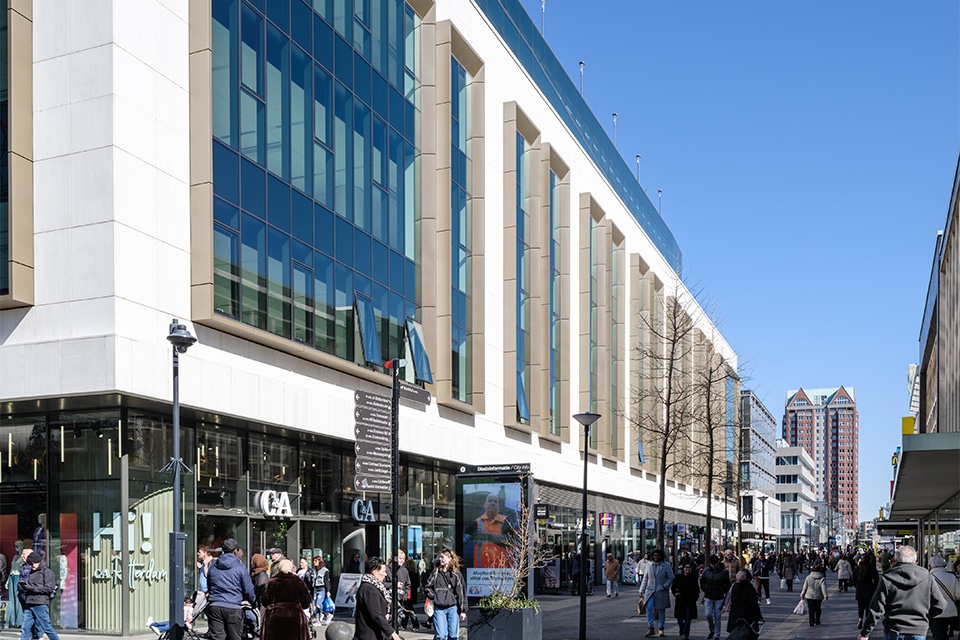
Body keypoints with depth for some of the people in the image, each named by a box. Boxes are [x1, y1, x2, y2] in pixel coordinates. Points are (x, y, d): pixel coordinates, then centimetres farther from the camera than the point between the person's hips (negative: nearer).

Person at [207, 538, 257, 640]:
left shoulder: (213, 567, 12)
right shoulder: (240, 568, -1)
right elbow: (248, 590, 2)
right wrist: (254, 602, 21)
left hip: (214, 606, 3)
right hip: (233, 607, -3)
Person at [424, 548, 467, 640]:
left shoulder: (456, 574, 0)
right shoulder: (435, 572, 6)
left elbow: (461, 593, -1)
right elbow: (428, 586, 16)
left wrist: (463, 610, -4)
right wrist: (433, 597, 0)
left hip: (453, 608, -1)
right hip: (439, 609, 1)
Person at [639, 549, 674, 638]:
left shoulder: (666, 565, -2)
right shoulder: (649, 565, 7)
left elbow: (671, 578, 0)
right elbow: (645, 578, 11)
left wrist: (664, 587, -11)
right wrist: (642, 591, 8)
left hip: (661, 592, -1)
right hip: (650, 591, 2)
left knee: (661, 610, 7)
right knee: (649, 608, -15)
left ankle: (661, 629, 21)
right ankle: (651, 628, -11)